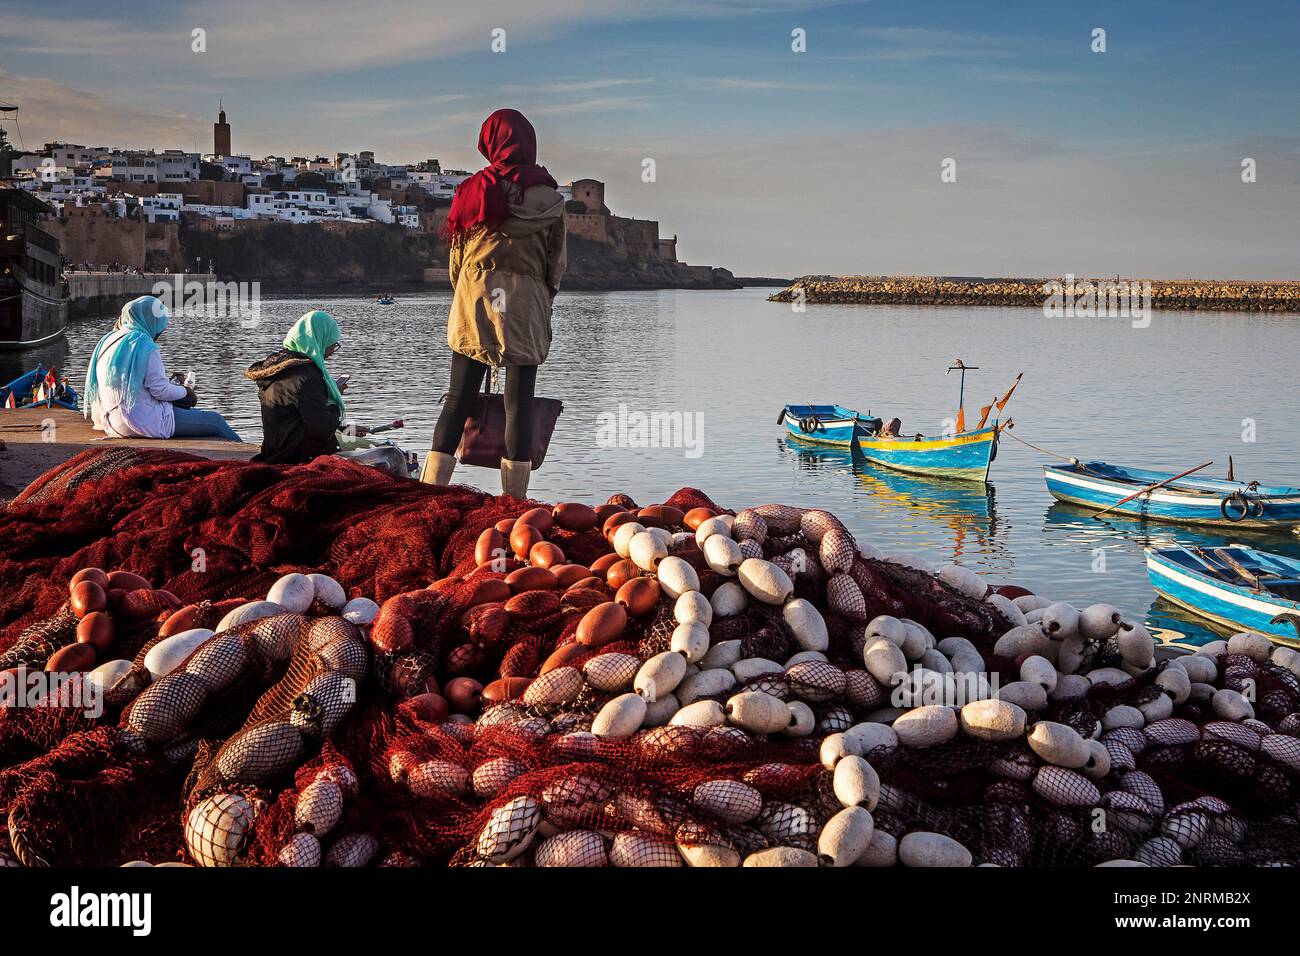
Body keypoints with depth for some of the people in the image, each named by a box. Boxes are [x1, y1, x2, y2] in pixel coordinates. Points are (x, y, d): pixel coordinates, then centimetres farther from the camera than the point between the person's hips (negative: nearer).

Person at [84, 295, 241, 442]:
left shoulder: (107, 340, 11)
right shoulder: (144, 345, -16)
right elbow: (161, 390, -17)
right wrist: (185, 391, 2)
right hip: (145, 421, -10)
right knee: (215, 421, -3)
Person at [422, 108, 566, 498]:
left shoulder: (474, 188, 3)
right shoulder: (547, 195, 2)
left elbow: (457, 254, 8)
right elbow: (556, 260, 5)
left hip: (473, 297, 1)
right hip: (527, 302, -1)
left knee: (459, 397, 6)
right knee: (519, 402, 0)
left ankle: (431, 490, 0)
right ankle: (514, 499, -2)